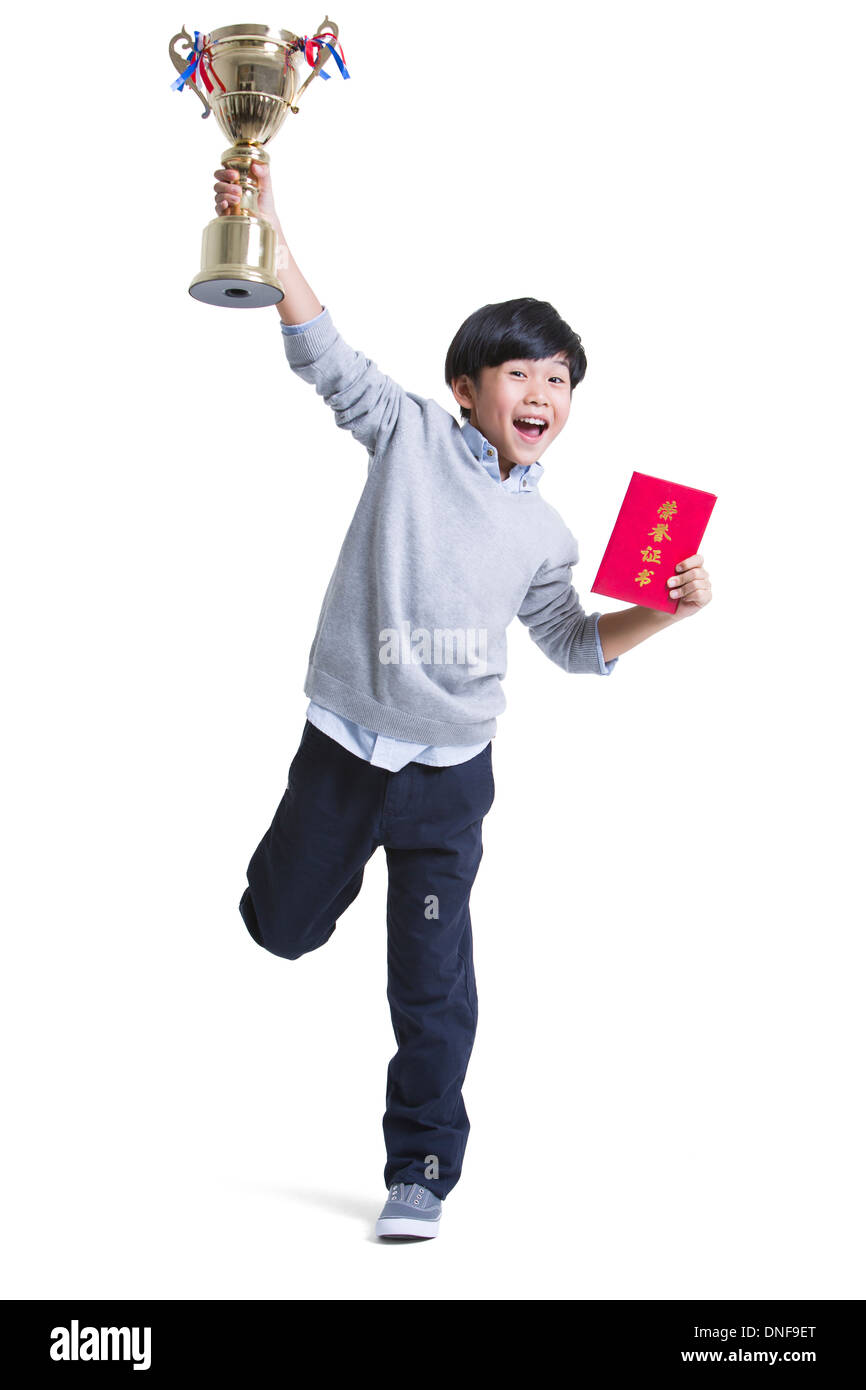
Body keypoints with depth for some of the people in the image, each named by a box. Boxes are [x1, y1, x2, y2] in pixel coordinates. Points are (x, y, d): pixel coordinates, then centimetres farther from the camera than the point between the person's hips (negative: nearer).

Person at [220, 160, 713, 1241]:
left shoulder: (543, 532, 7)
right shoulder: (410, 434, -2)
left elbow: (575, 643, 14)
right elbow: (322, 353, -8)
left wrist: (663, 612, -1)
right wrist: (268, 231, -16)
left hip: (449, 771, 1)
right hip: (342, 746, -1)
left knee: (433, 985, 1)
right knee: (282, 928, 16)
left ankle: (421, 1171, 15)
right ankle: (328, 859, 53)